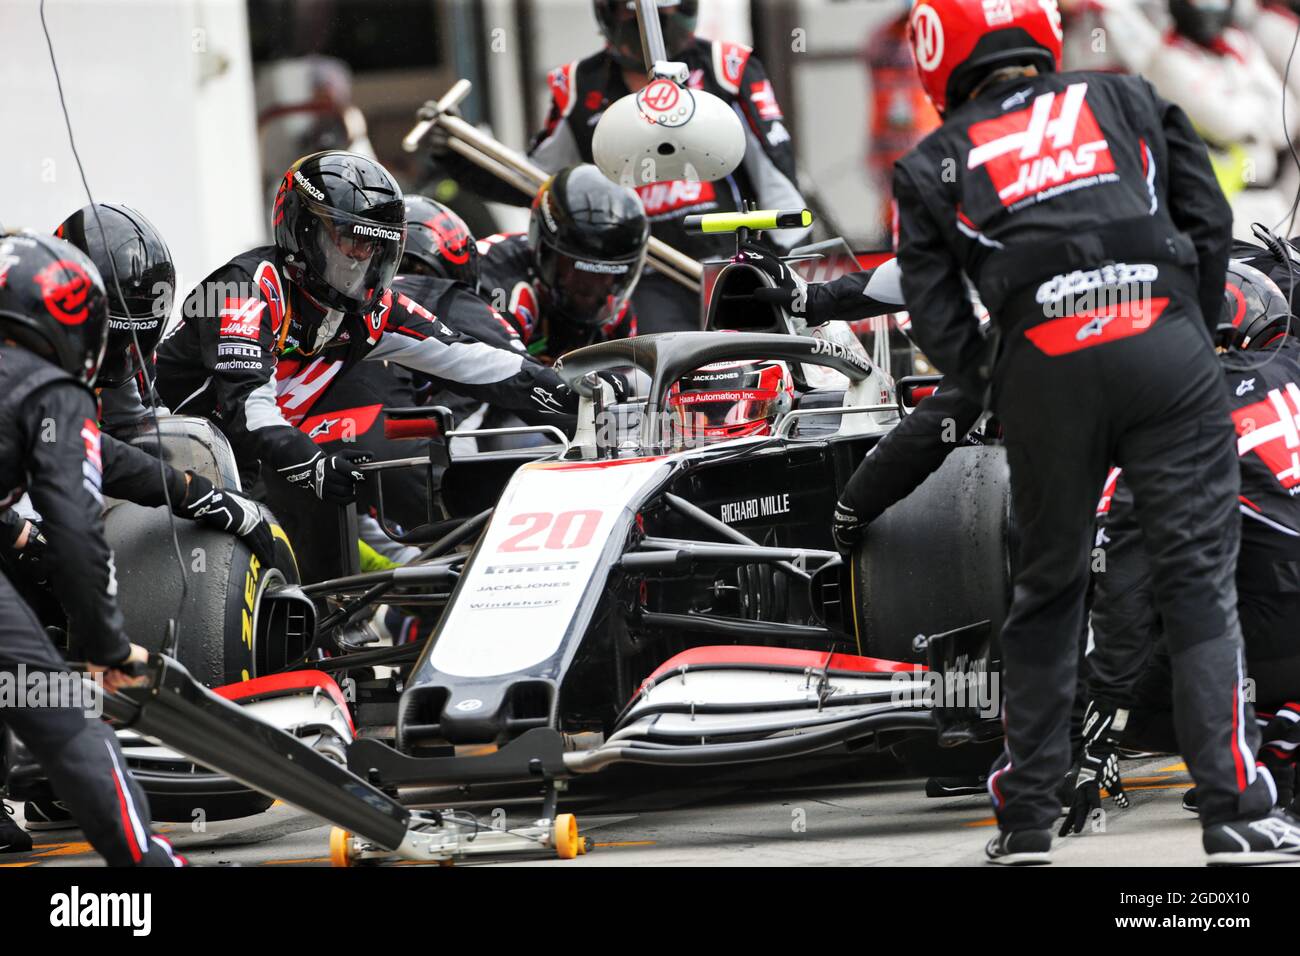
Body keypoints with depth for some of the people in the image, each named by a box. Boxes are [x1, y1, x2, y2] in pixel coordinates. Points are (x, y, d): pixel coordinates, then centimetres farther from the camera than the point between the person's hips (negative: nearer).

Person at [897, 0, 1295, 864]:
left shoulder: (932, 168, 18)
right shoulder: (1127, 101, 21)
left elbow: (938, 318, 10)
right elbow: (1207, 217, 15)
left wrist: (997, 395, 21)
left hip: (1043, 371, 1)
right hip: (1164, 349, -1)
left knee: (1049, 590, 16)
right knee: (1200, 581, -1)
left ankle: (1028, 816, 18)